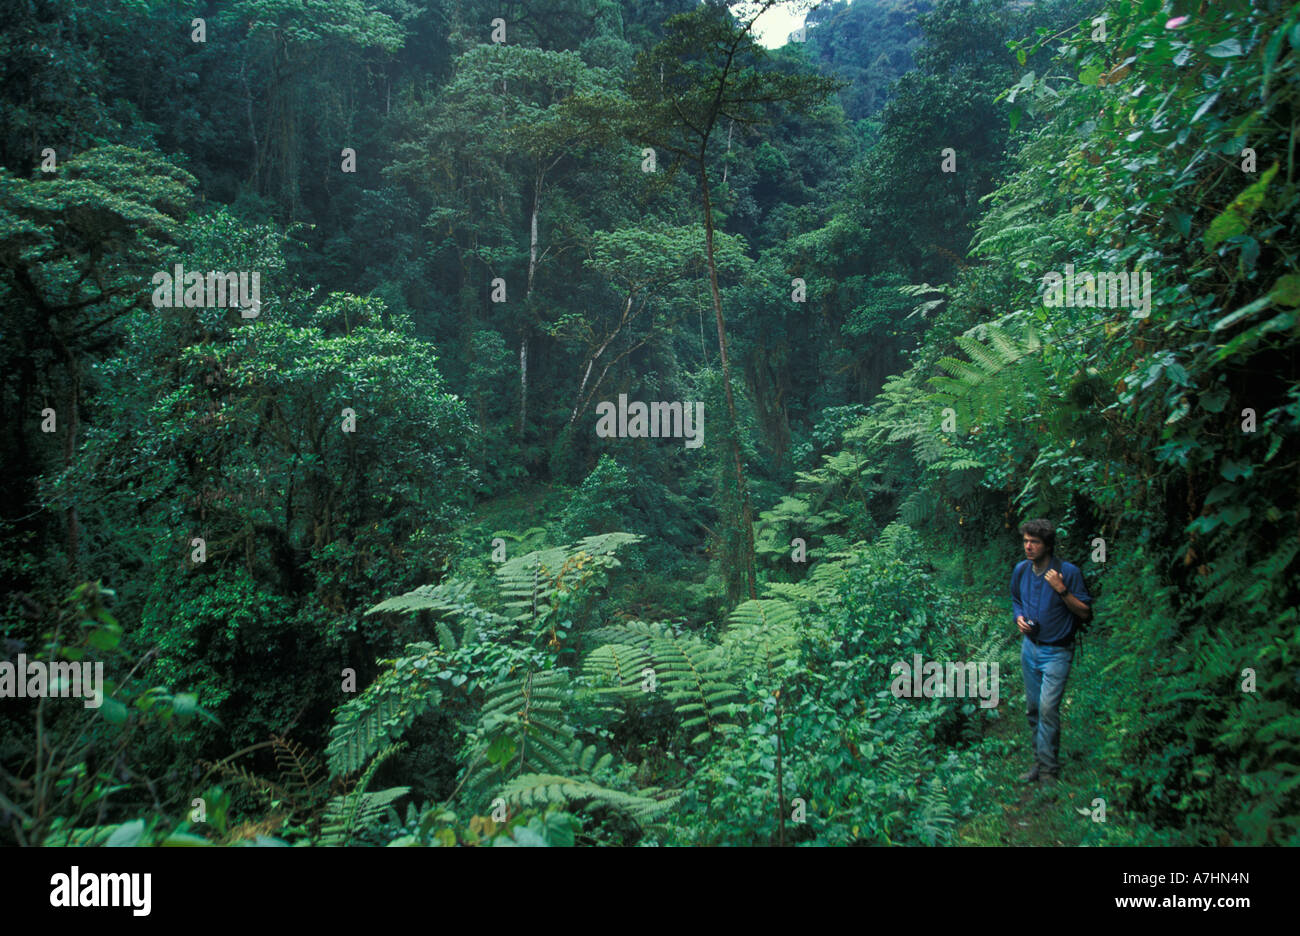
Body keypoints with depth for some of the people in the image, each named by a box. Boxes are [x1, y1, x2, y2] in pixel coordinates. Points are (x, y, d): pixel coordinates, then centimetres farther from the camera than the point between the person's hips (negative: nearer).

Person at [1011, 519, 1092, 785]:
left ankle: (1049, 772, -5)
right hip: (1030, 647, 6)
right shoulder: (1021, 570, 1)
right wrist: (1019, 617, 0)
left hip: (1056, 651, -6)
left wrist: (1062, 590, -25)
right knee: (1032, 709, 11)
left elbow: (1085, 613, -13)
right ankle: (1039, 762, 24)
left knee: (1048, 708, -14)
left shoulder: (1068, 572, -15)